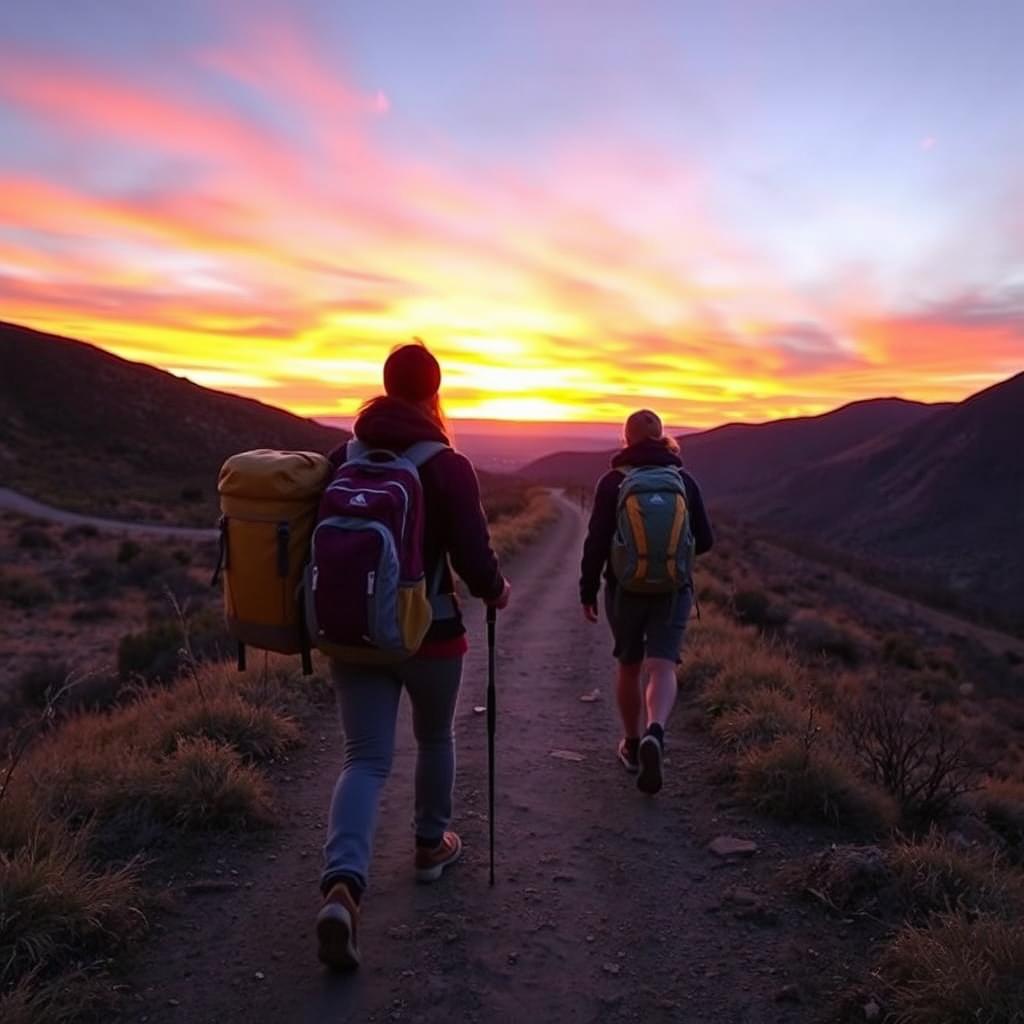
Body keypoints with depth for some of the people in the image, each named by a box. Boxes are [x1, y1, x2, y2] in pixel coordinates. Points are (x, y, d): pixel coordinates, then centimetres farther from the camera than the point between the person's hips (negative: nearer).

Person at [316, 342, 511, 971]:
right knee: (436, 739, 21)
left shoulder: (343, 458, 2)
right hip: (430, 633, -3)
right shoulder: (448, 466, -12)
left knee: (365, 759, 3)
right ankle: (432, 845, 39)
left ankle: (343, 884, -15)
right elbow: (473, 555, -15)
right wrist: (496, 591, 6)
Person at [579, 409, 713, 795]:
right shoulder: (684, 480, 2)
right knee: (662, 668, -4)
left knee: (629, 666, 16)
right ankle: (655, 733, -31)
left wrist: (588, 591, 0)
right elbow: (704, 541, 5)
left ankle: (632, 745, 29)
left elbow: (596, 541, -9)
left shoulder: (613, 481, -5)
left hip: (625, 588, 0)